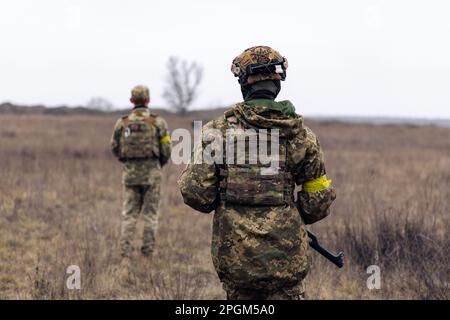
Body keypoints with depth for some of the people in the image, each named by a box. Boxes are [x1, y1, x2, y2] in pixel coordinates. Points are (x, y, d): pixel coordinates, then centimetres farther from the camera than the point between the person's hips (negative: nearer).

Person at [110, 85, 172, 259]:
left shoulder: (122, 122, 0)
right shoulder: (158, 122, -6)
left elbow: (114, 147, 7)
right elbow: (166, 148, -5)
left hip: (130, 172, 2)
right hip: (151, 172, -2)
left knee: (129, 213, 8)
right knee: (150, 213, 7)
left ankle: (125, 251, 1)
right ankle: (147, 251, 6)